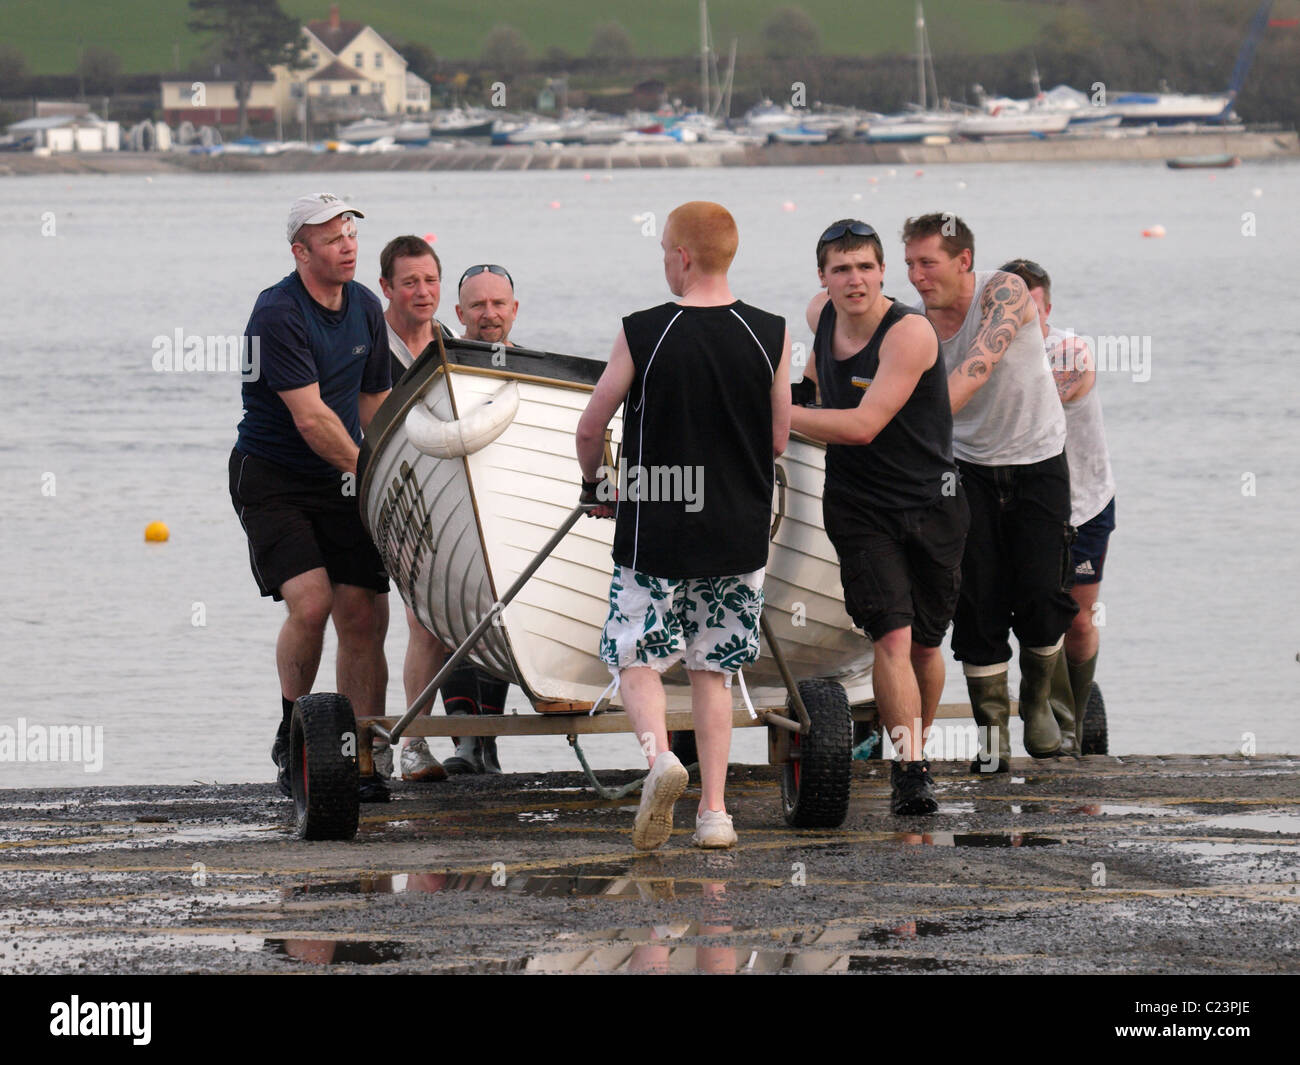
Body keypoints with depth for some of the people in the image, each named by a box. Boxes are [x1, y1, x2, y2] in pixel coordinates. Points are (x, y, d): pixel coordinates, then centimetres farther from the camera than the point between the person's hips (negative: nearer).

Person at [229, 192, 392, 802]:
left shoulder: (365, 309, 7)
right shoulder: (277, 314, -17)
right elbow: (309, 416, -21)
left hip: (342, 479, 6)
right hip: (272, 476, -6)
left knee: (364, 615, -4)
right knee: (311, 601, -20)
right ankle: (291, 738, 1)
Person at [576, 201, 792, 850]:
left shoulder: (642, 334, -10)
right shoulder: (771, 336, -3)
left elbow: (590, 427, -2)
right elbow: (779, 441, 4)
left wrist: (594, 486, 17)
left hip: (655, 529, -3)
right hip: (740, 530, 3)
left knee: (636, 657, 8)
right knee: (713, 669, 13)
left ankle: (658, 753, -20)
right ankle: (714, 809, 7)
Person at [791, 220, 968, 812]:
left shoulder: (910, 333, -20)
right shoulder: (820, 315, -1)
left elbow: (863, 426, -27)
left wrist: (778, 412, -26)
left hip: (931, 505, -2)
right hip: (859, 508, 2)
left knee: (925, 643, 10)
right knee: (892, 636, -15)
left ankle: (918, 748, 32)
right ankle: (910, 771, -18)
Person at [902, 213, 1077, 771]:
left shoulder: (1004, 292, -19)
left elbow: (979, 364, -33)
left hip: (1037, 459, -3)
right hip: (970, 467, 3)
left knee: (1041, 596, -8)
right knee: (977, 604, -4)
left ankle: (1037, 701, 20)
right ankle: (992, 734, 5)